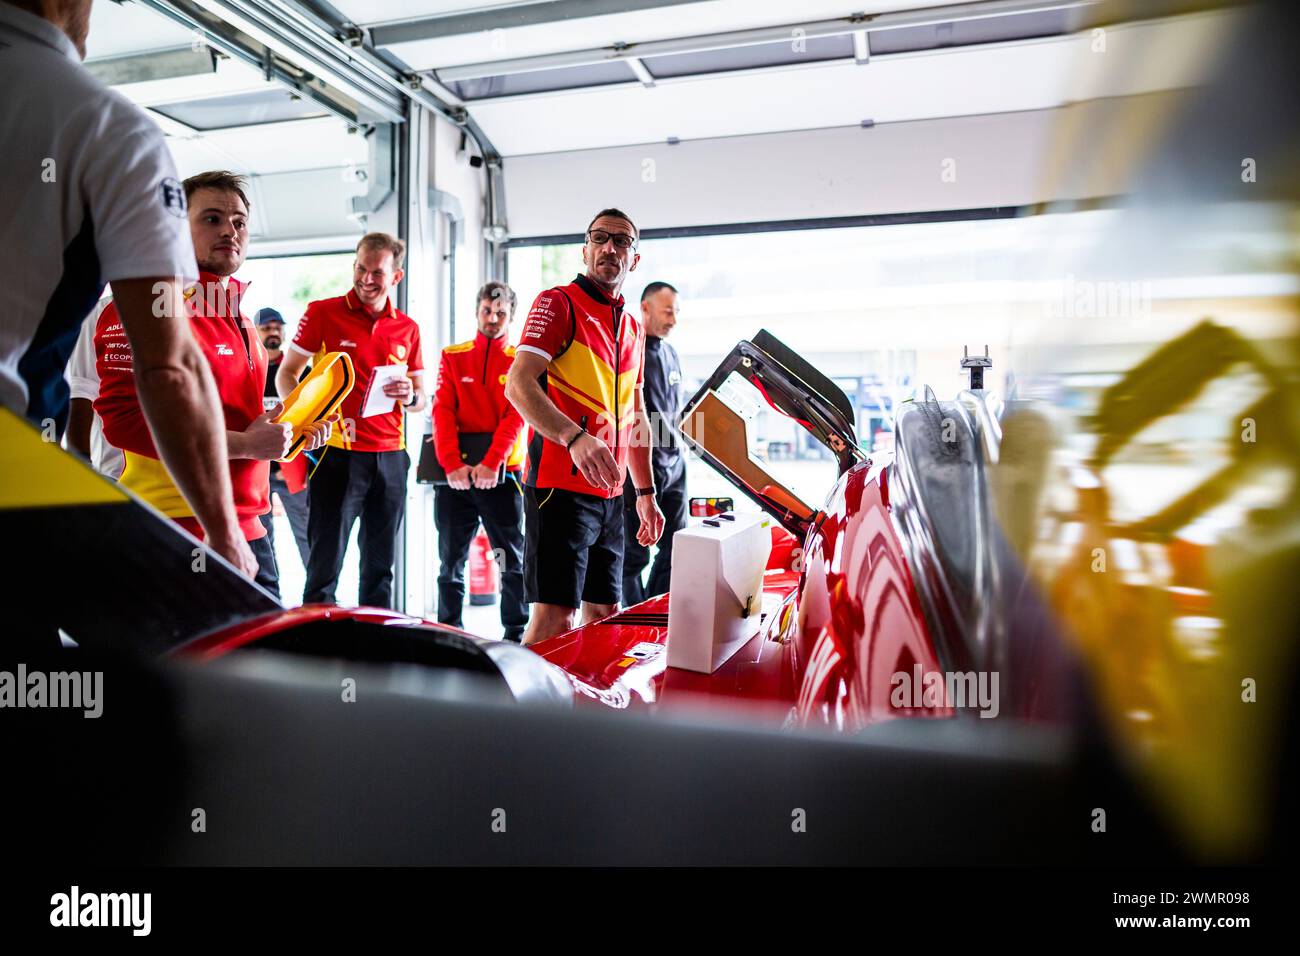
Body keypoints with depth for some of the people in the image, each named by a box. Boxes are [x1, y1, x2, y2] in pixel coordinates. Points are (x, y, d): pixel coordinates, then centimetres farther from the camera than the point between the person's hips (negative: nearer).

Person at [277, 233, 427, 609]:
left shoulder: (407, 328, 11)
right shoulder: (323, 312, 0)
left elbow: (421, 401, 16)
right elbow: (286, 374, 4)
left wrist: (410, 396, -8)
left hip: (391, 456, 4)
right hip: (337, 453, -4)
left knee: (380, 565, 10)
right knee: (325, 562, -1)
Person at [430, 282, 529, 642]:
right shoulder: (453, 357, 11)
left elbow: (516, 416, -5)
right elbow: (443, 411, 0)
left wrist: (492, 463, -18)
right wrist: (451, 463, -13)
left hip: (502, 473, -1)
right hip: (455, 473, 2)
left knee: (512, 558, 1)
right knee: (451, 559, 7)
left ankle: (516, 634, 10)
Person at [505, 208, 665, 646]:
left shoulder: (633, 328, 20)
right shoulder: (558, 302, -2)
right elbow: (518, 385, -16)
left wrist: (646, 493, 20)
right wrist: (575, 438, -31)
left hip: (610, 494, 8)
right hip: (561, 487, -8)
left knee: (605, 616, 12)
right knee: (554, 617, -11)